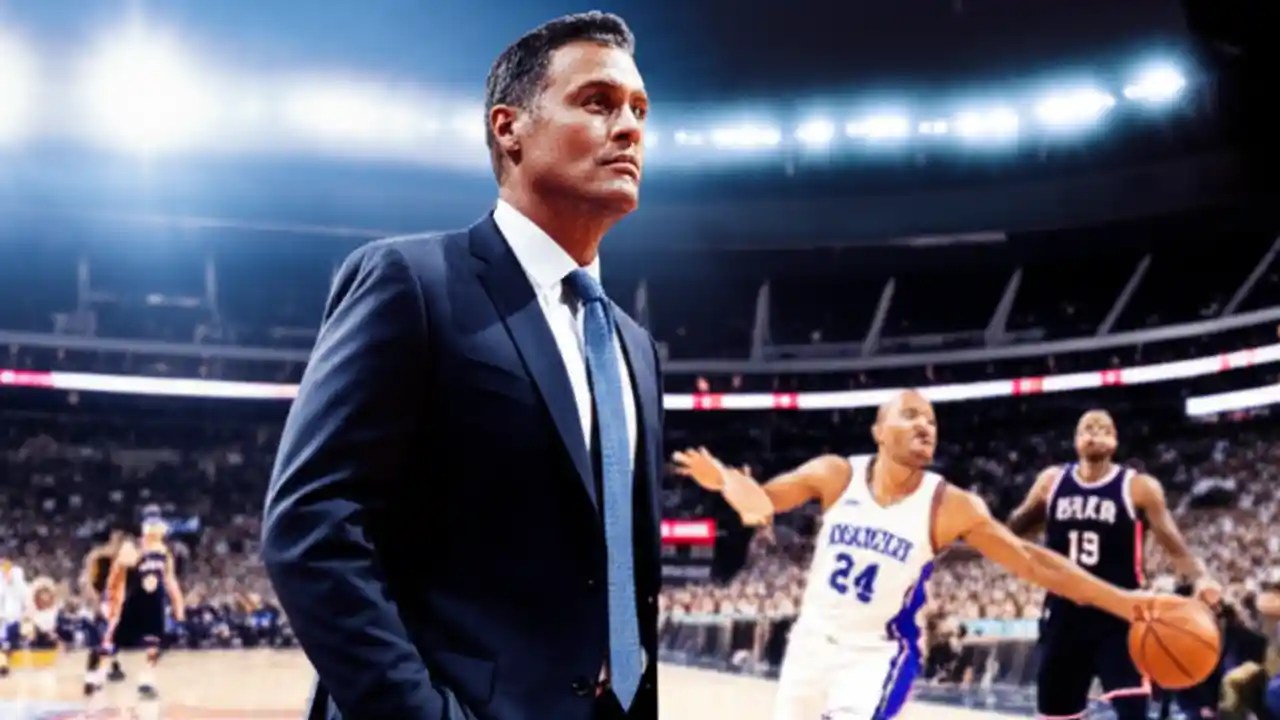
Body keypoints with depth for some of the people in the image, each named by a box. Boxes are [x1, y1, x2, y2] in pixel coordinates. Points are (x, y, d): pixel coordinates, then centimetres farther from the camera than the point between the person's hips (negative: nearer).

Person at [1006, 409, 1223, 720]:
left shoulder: (1139, 487, -5)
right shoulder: (1051, 481, 5)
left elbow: (1174, 545, -9)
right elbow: (1013, 531, 17)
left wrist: (1200, 578, -26)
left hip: (1119, 615, -3)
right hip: (1064, 614, 4)